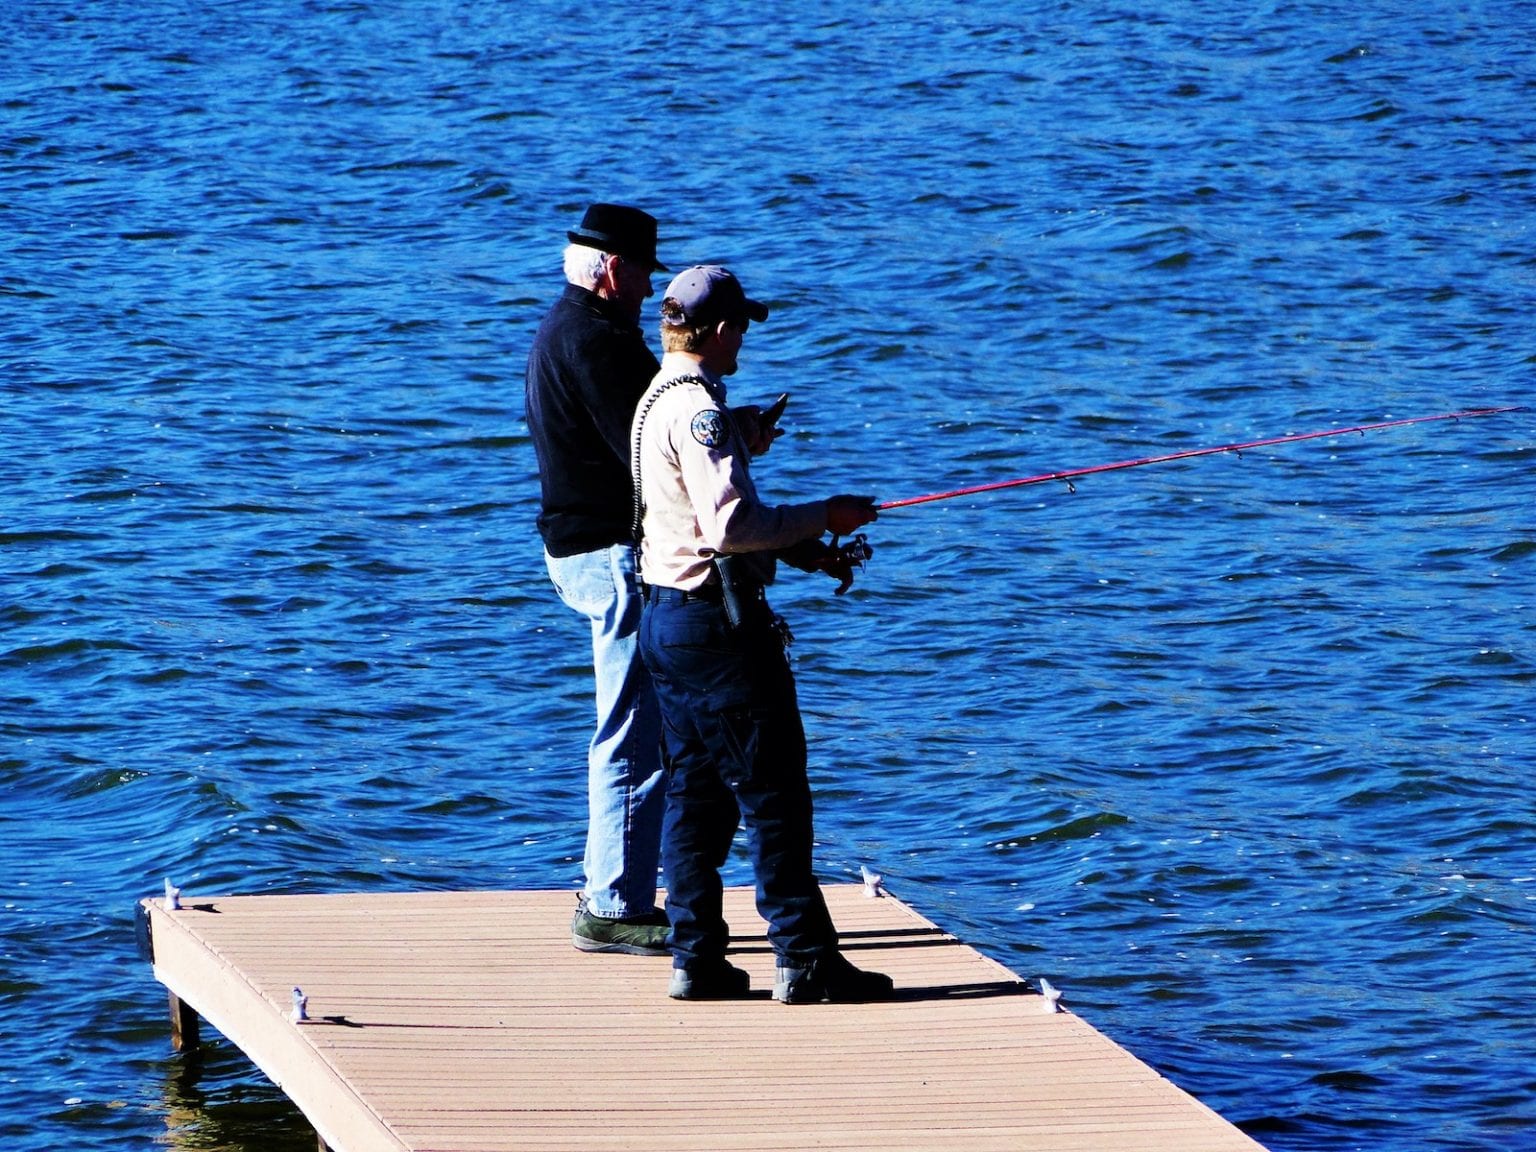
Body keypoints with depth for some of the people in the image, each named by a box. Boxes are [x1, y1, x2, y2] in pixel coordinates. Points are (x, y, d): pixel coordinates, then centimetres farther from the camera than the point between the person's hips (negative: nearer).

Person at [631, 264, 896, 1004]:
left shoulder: (658, 403, 14)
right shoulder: (699, 410, -17)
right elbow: (730, 525, -25)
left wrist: (807, 550, 18)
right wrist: (822, 519, -13)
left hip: (666, 613, 10)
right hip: (717, 620, -10)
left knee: (693, 791, 11)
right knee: (772, 792, -5)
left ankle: (696, 957, 11)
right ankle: (804, 961, -3)